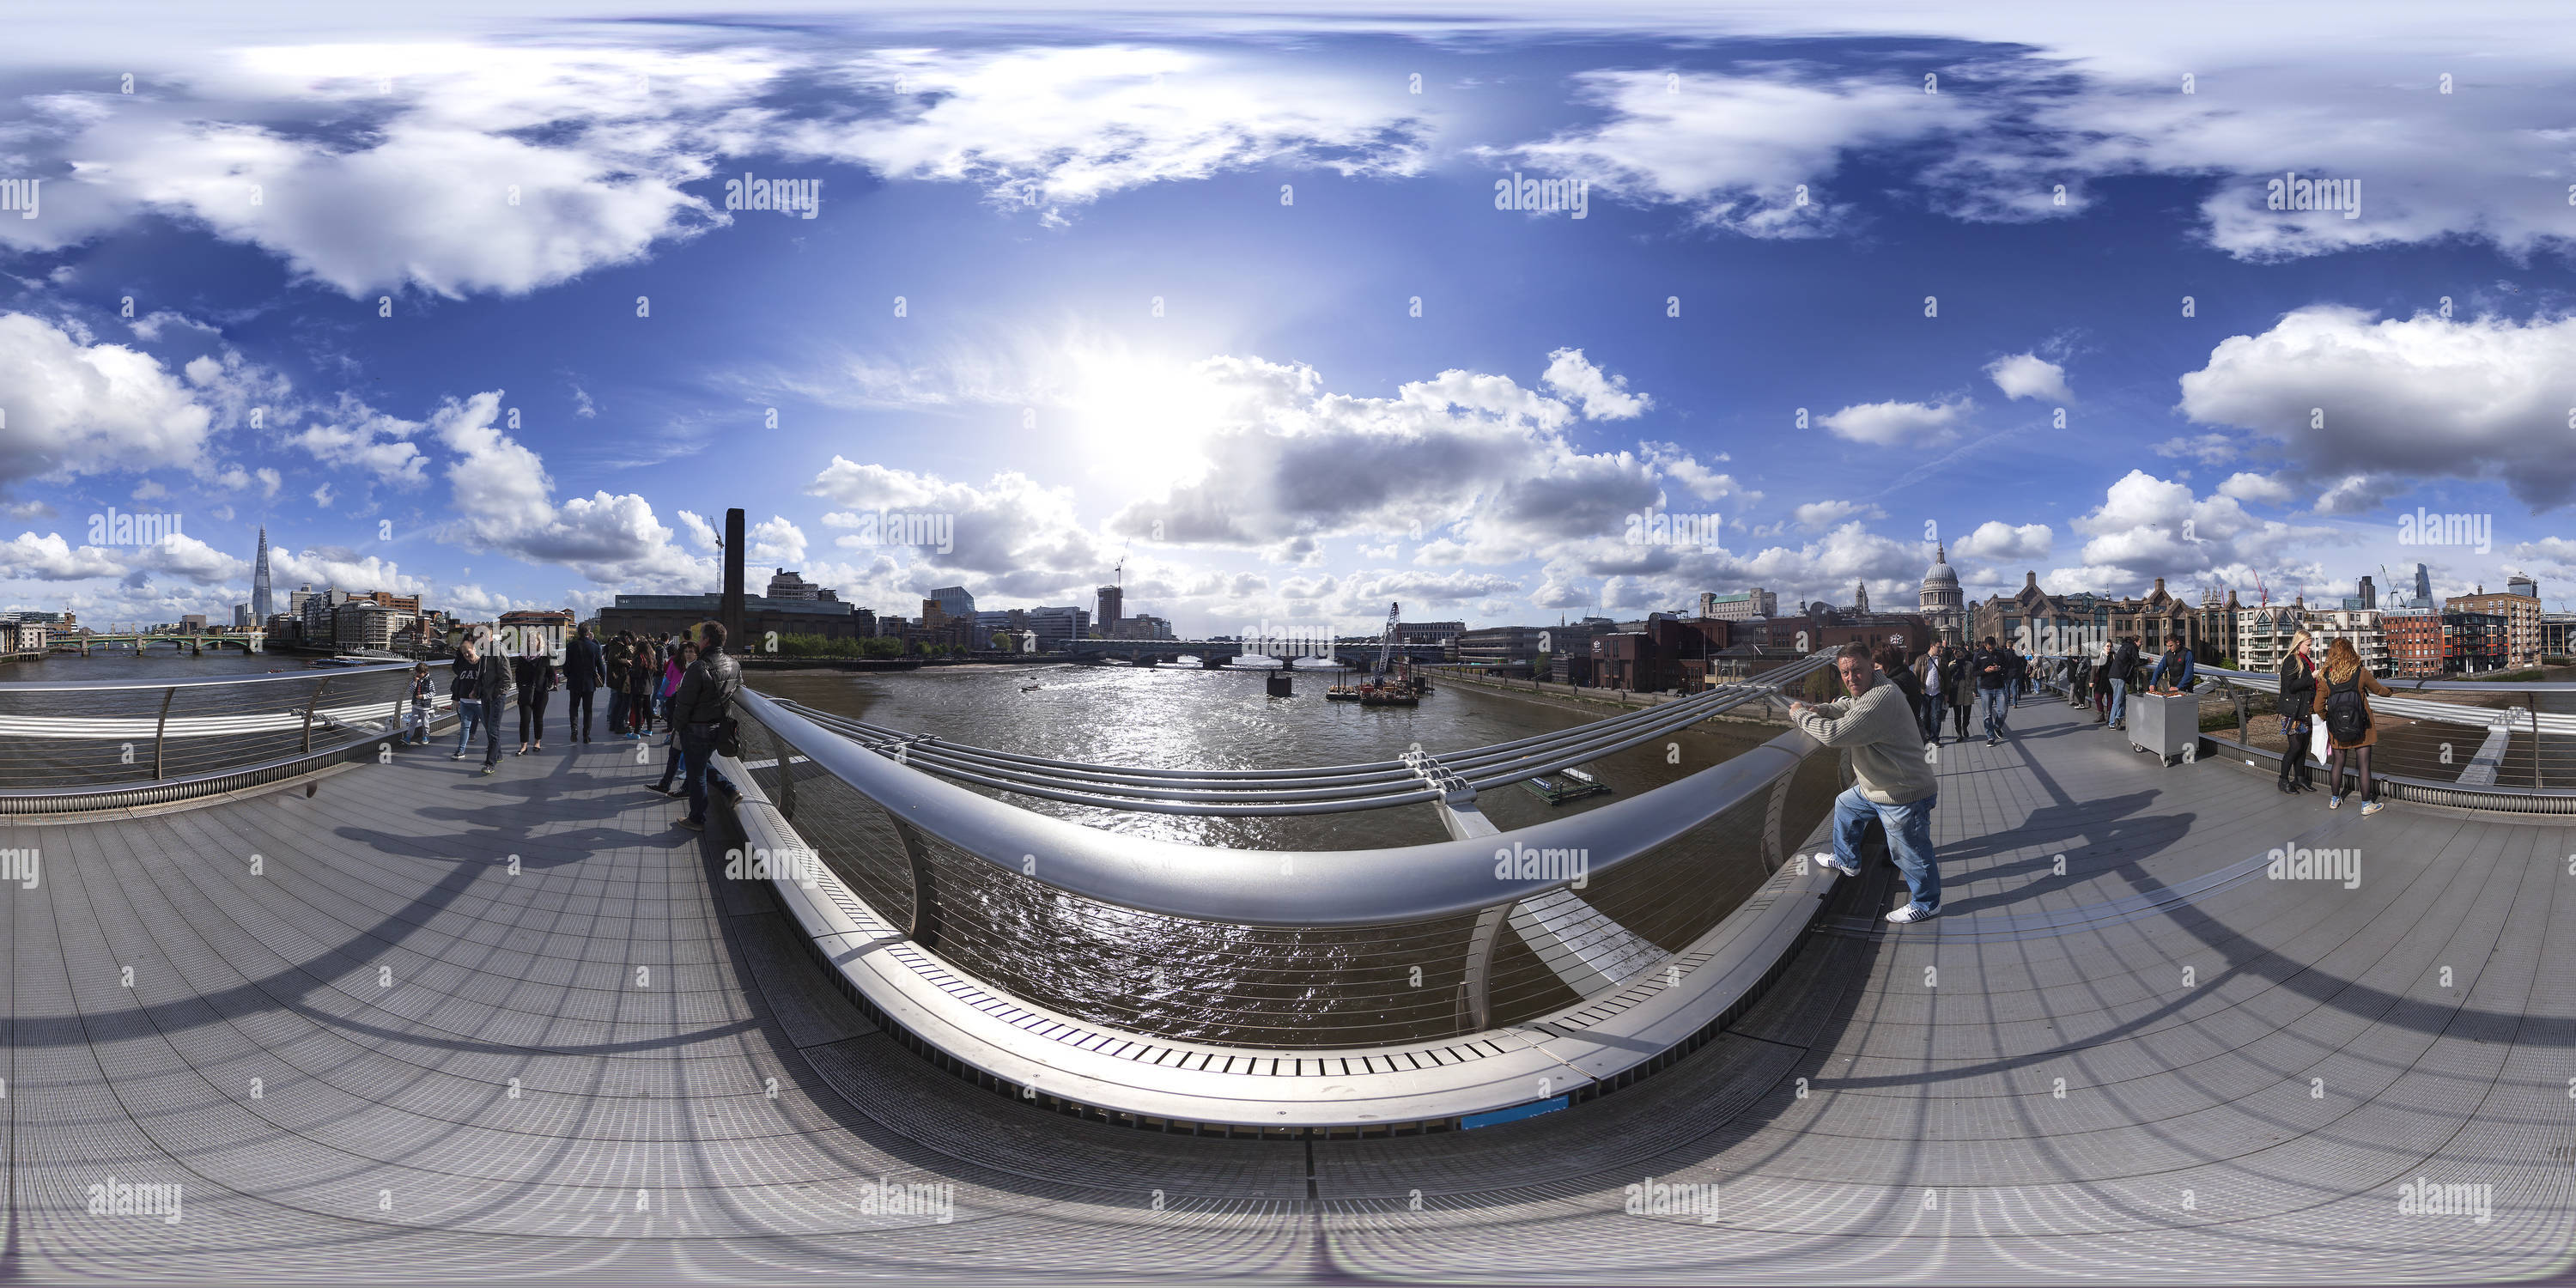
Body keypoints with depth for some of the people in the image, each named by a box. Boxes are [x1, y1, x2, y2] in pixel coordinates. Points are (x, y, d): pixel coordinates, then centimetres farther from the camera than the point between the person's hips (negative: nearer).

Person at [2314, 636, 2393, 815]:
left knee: (2337, 763, 14)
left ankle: (2334, 800, 25)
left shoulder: (2326, 676, -5)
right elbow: (2378, 689, 11)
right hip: (2360, 727, -2)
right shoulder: (2361, 672, -9)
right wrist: (2390, 693, 33)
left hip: (2336, 728, 2)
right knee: (2364, 765, 5)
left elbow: (2318, 707, -3)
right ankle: (2366, 805, 12)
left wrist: (2326, 719, 17)